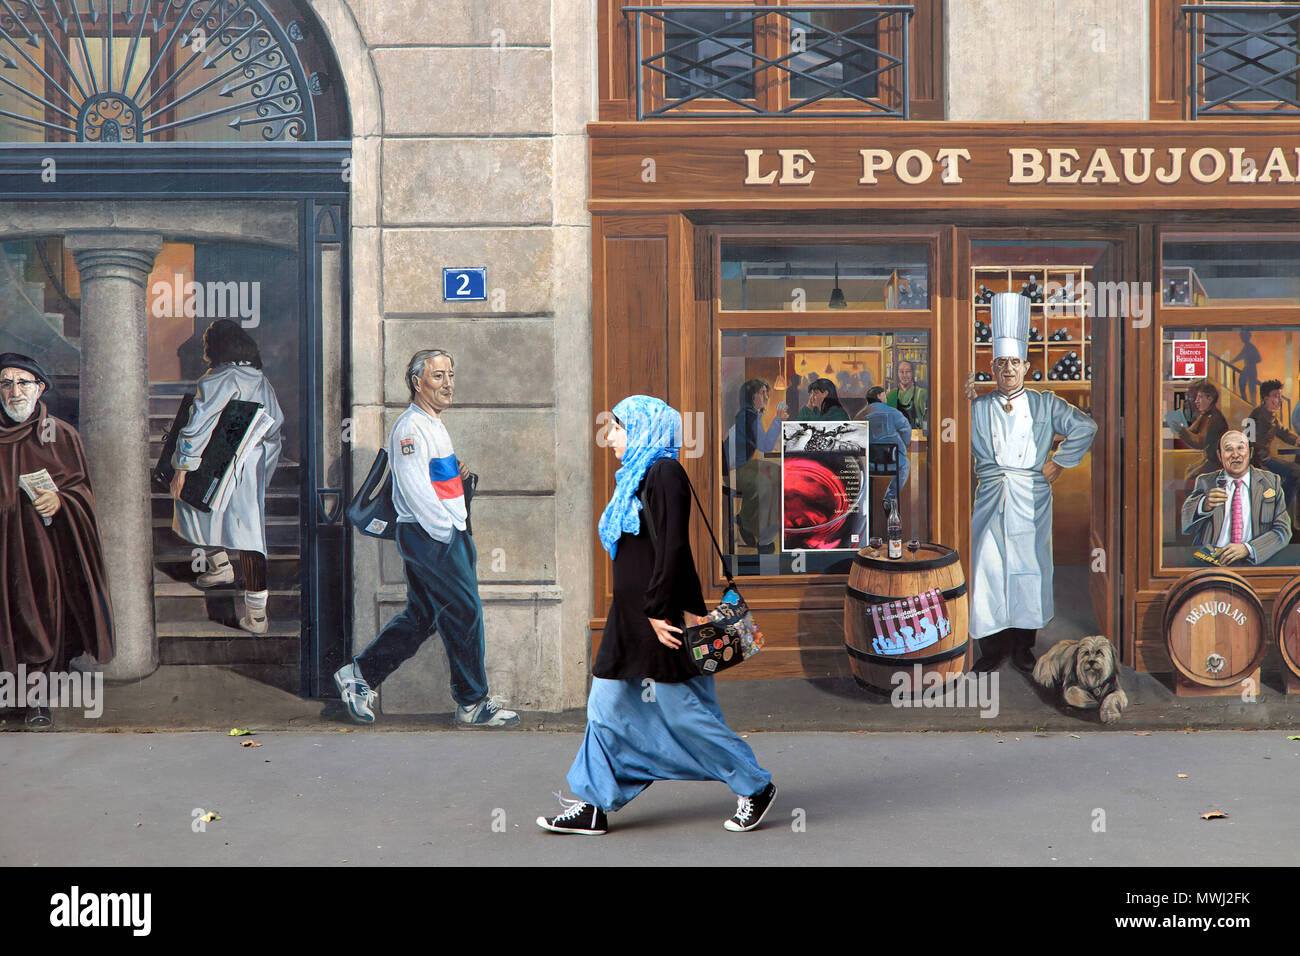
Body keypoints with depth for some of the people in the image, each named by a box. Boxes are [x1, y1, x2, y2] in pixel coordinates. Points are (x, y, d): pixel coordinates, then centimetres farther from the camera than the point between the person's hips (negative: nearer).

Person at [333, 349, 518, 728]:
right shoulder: (411, 427, -13)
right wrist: (446, 531, -18)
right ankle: (473, 704, 3)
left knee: (420, 617, 13)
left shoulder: (433, 425, 19)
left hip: (442, 535, 10)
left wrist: (455, 475, 10)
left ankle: (360, 675, 21)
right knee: (464, 613, -5)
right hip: (429, 537, -10)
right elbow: (414, 487, -20)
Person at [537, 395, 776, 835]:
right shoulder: (637, 477, 16)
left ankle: (754, 786, 14)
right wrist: (690, 608, 18)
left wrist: (658, 611, -21)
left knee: (683, 712, -1)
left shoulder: (664, 473, -13)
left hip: (658, 619, -10)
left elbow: (673, 548, -20)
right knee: (607, 708, 10)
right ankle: (592, 805, 17)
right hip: (631, 617, 10)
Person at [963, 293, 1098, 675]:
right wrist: (963, 401, -5)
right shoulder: (978, 408, 9)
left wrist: (1059, 463, 0)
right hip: (990, 498, 0)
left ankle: (1023, 647, 13)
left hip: (1031, 499, 0)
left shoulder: (1045, 405, 7)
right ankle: (992, 647, 8)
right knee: (988, 568, -3)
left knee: (1029, 569, 2)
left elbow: (1085, 427, 4)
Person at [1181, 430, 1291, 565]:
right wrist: (1205, 505, -27)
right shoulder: (1205, 482, 10)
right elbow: (1186, 528, -4)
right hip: (1211, 562, -1)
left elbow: (1283, 530, 4)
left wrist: (1247, 548, -13)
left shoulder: (1270, 482, 12)